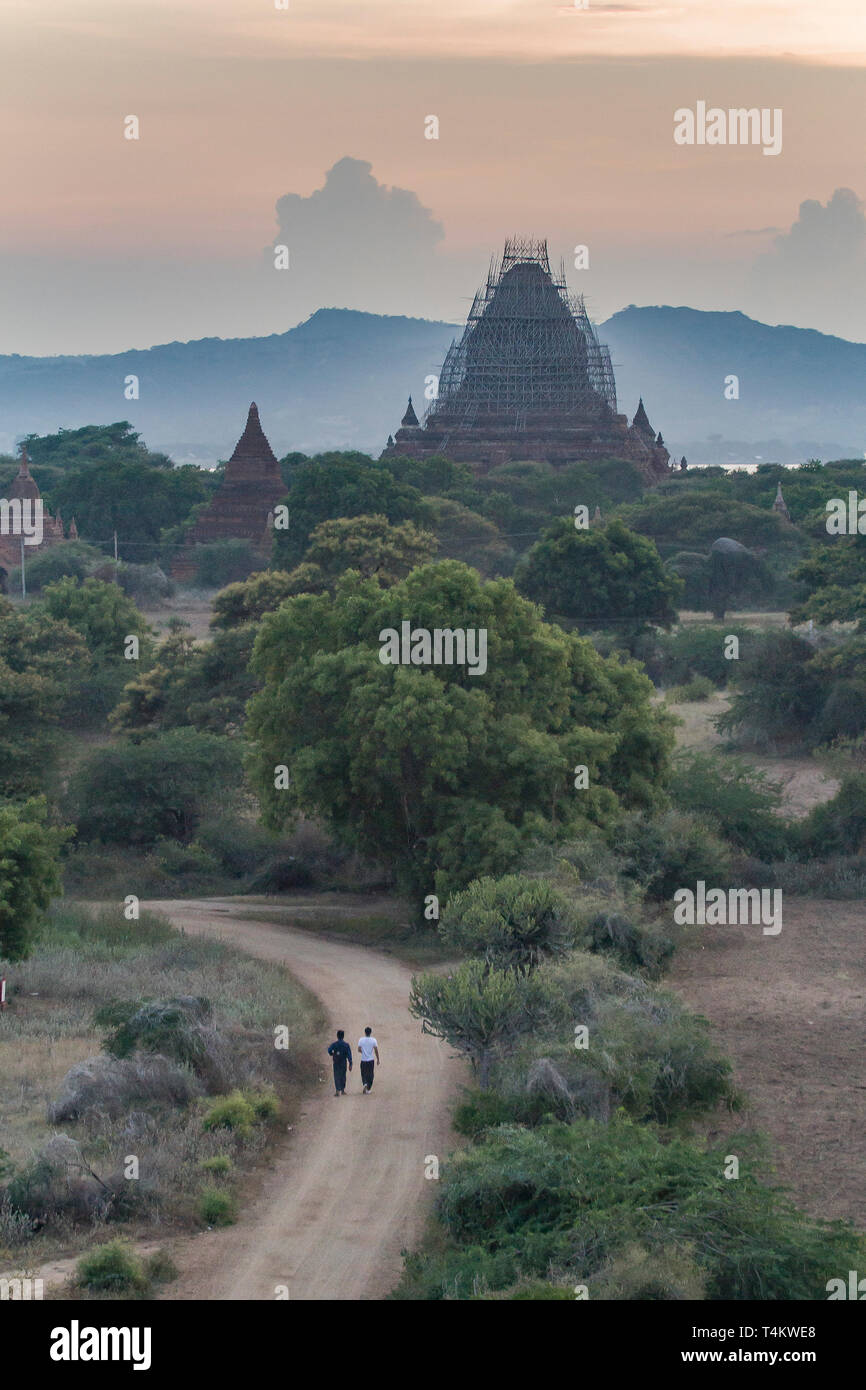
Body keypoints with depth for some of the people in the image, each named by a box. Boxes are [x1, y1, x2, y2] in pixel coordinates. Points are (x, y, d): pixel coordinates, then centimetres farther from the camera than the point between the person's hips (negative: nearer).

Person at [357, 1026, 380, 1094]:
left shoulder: (361, 1040, -4)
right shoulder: (373, 1040, -6)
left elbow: (359, 1050, -4)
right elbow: (376, 1050, -5)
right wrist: (378, 1060, 4)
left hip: (363, 1060, 0)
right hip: (371, 1060, 0)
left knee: (364, 1074, 10)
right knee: (370, 1075, 11)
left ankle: (365, 1084, -18)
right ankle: (368, 1089, 13)